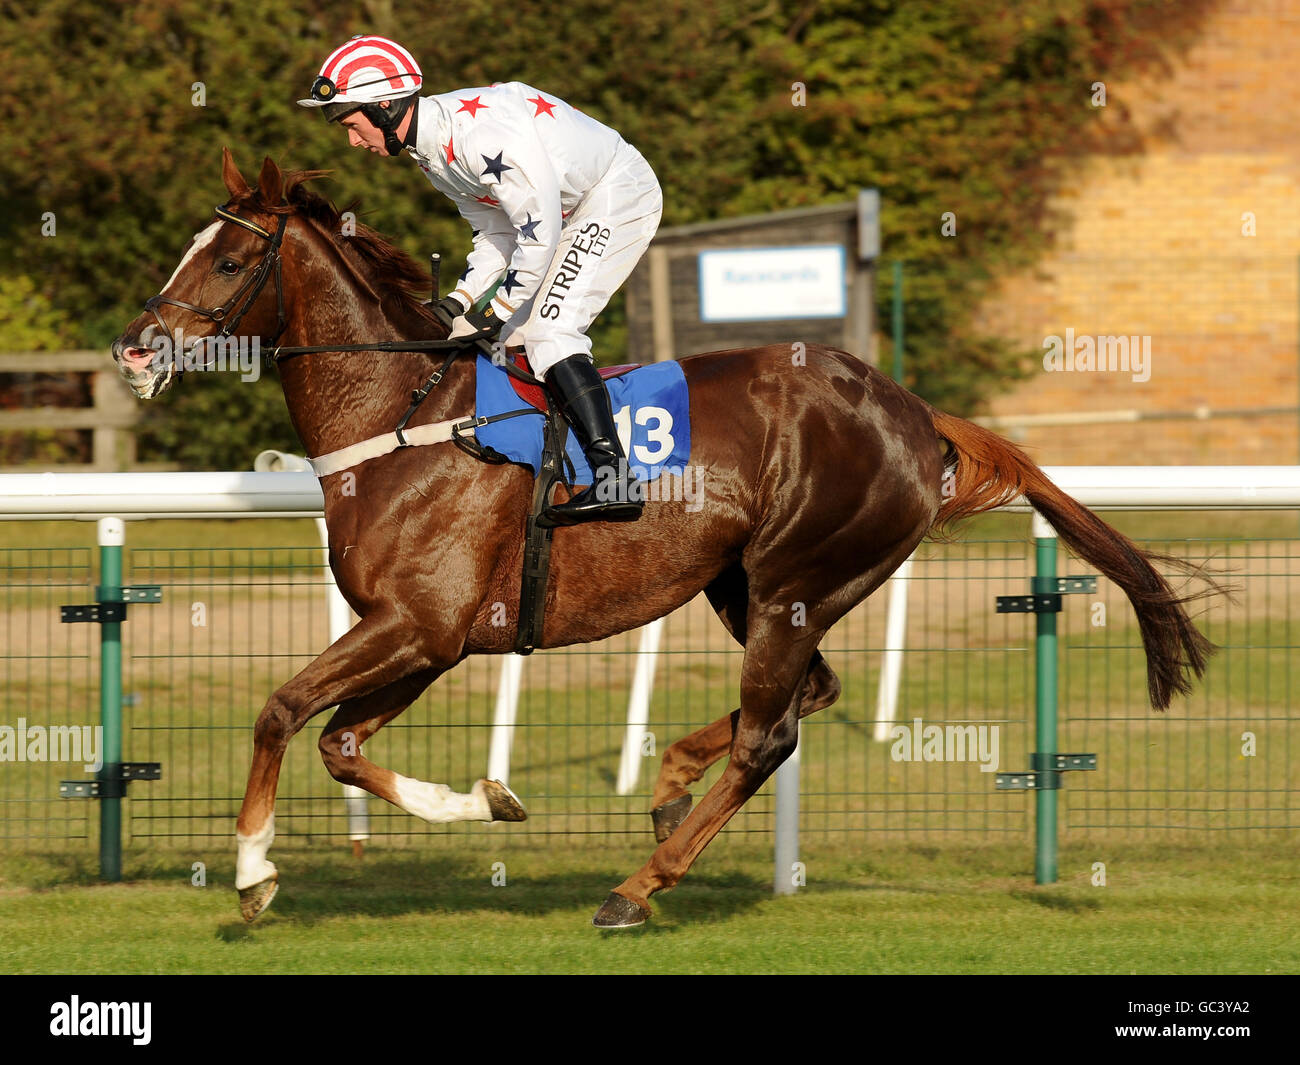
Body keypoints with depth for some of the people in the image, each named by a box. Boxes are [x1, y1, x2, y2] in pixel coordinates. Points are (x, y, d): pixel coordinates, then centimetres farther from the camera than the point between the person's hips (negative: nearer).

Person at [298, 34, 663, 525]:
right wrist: (458, 304, -1)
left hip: (620, 195, -10)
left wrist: (499, 312, -20)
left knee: (548, 331, -20)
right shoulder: (429, 147, 4)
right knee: (515, 339, 6)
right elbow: (498, 232, 11)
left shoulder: (480, 127, -29)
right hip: (569, 209, 10)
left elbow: (538, 229, -28)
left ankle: (614, 479, -28)